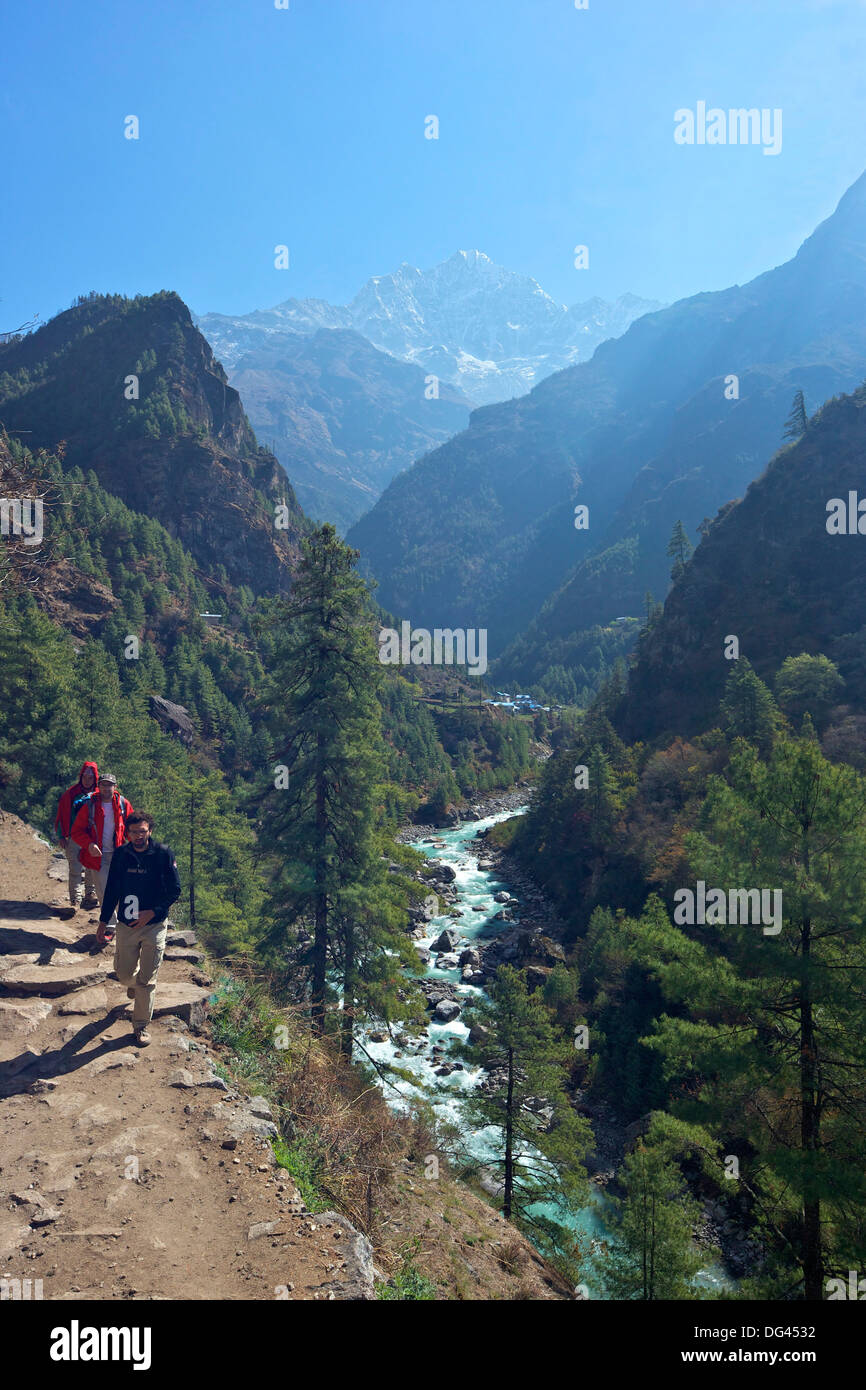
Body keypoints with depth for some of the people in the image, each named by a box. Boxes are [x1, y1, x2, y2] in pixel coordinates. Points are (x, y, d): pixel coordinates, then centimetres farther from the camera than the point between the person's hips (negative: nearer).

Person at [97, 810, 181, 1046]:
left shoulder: (163, 854, -10)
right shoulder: (120, 854, -1)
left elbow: (175, 890, -6)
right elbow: (112, 889, 10)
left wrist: (152, 912, -16)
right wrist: (104, 919, 12)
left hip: (154, 926, -3)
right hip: (126, 925, 3)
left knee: (147, 981, 0)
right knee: (124, 974, 11)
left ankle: (141, 1027, 14)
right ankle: (134, 982, 47)